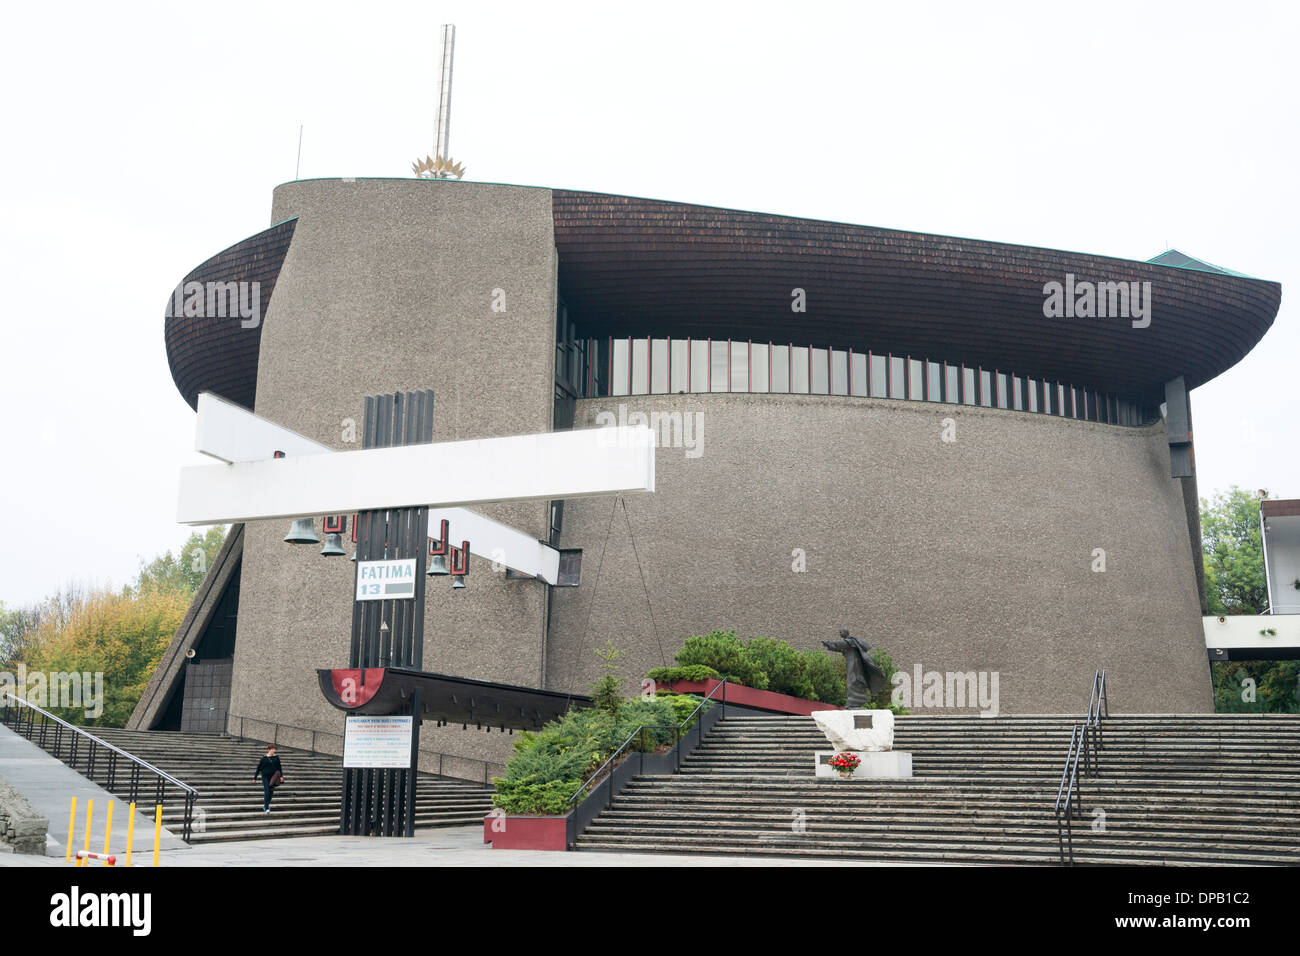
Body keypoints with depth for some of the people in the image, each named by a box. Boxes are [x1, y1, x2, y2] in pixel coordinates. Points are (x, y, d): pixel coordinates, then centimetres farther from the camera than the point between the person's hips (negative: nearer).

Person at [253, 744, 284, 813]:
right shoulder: (264, 759, -4)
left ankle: (266, 805, 28)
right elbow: (258, 768, 1)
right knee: (267, 792, -10)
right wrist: (255, 777, 3)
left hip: (273, 777, 3)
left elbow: (279, 768, 10)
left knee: (270, 792, 9)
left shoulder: (276, 758, 5)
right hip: (265, 777, -3)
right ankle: (266, 808, -6)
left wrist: (281, 776, 3)